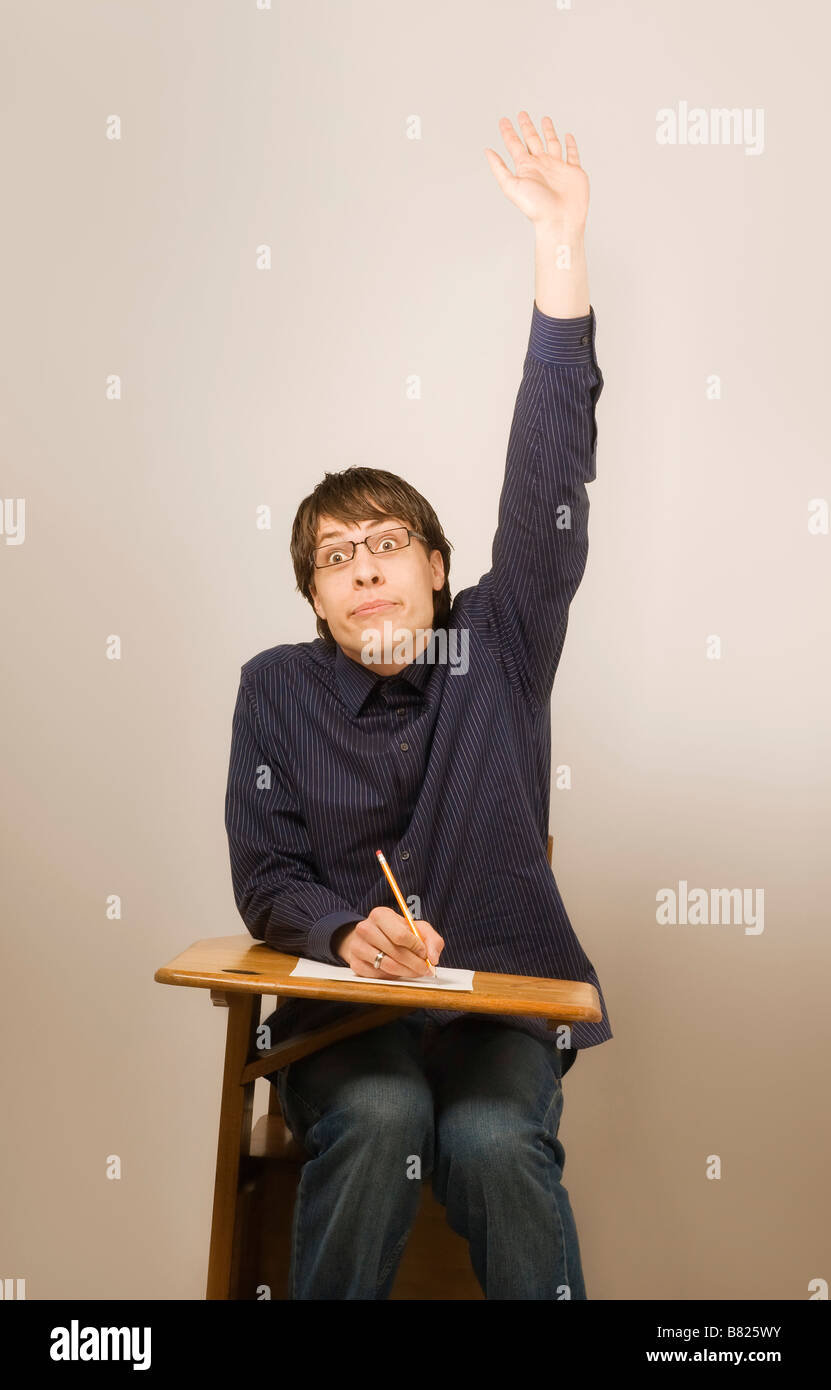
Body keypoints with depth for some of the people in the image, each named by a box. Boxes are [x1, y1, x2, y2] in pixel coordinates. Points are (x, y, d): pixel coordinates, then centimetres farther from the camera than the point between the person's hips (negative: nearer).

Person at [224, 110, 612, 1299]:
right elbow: (264, 875, 2)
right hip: (342, 1002, 0)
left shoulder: (498, 646, 3)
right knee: (380, 1120, -30)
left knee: (493, 1139, -29)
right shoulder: (278, 687, 5)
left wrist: (560, 246, -14)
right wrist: (344, 930, -22)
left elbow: (549, 471, -7)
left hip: (505, 994, 0)